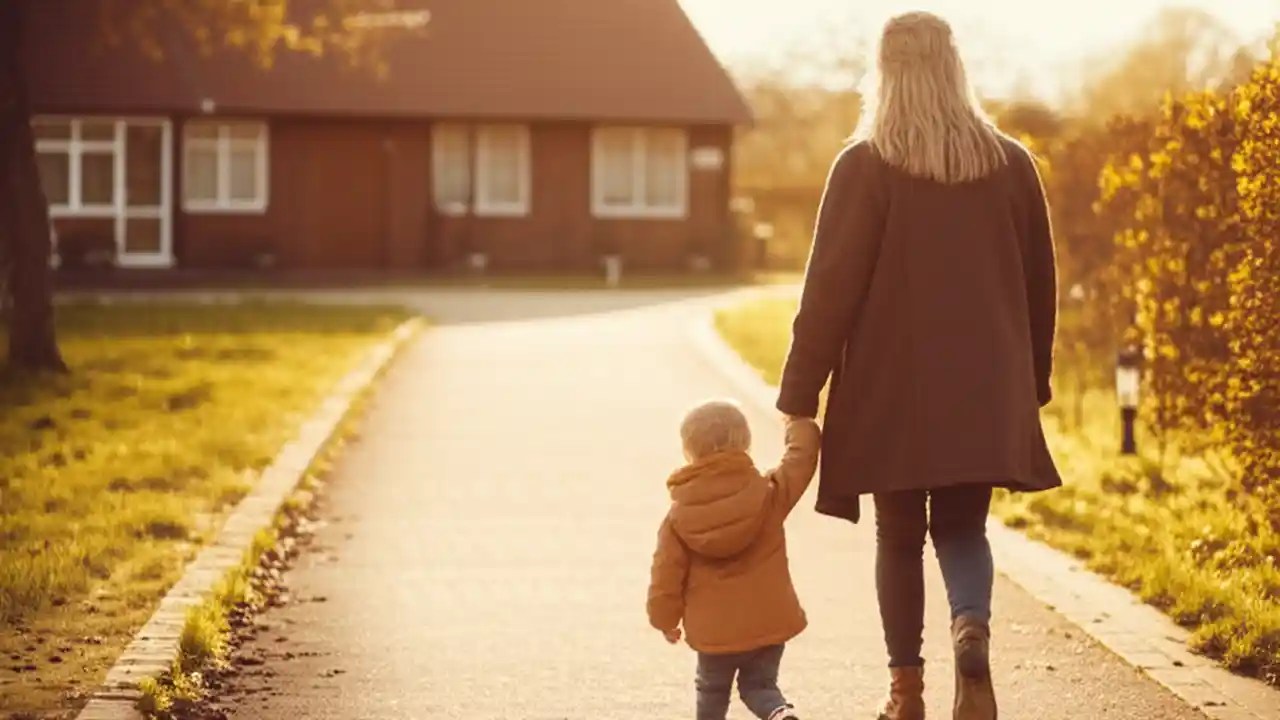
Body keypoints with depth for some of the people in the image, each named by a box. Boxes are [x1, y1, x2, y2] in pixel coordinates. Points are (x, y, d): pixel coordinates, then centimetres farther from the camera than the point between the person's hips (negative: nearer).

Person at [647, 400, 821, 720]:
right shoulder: (769, 493, -8)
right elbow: (800, 461, 4)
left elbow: (667, 572, -4)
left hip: (713, 630, -1)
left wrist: (665, 618, 9)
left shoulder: (679, 514, -7)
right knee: (759, 685, 15)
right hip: (769, 622, 1)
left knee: (712, 691, 20)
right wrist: (802, 429, 24)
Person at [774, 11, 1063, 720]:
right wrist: (1030, 383, 21)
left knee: (899, 535, 12)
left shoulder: (865, 166, -8)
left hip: (891, 395, -2)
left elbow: (831, 289, -9)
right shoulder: (1011, 164, 3)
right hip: (982, 397, 2)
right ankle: (972, 624, -17)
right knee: (962, 529, 12)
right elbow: (1039, 286, 10)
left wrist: (799, 397, -3)